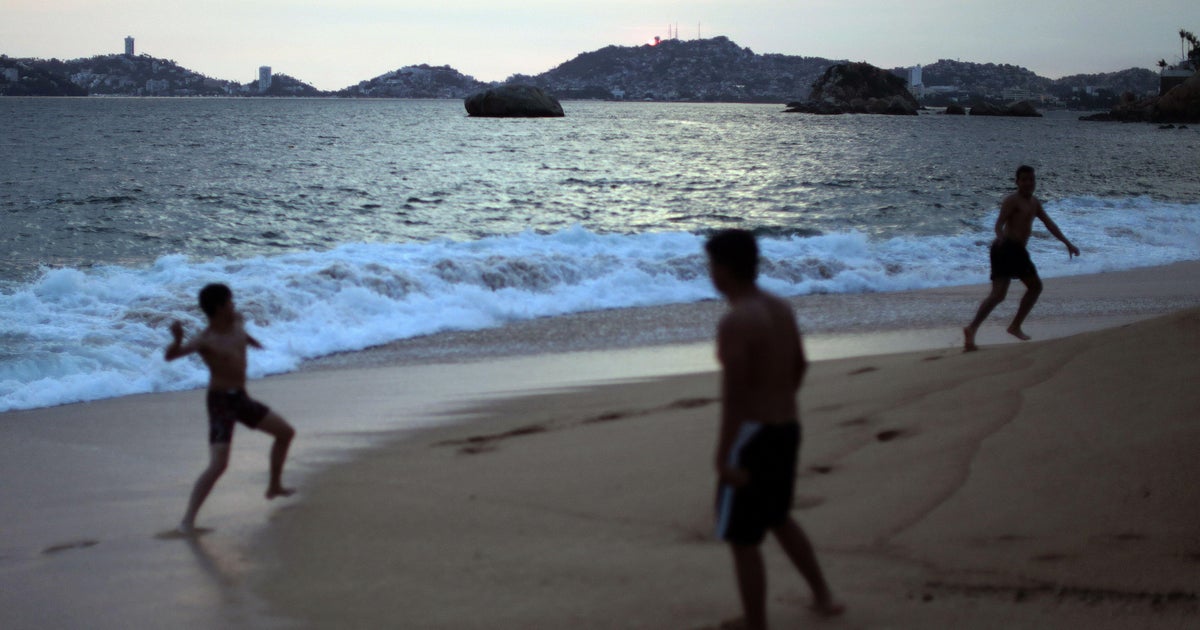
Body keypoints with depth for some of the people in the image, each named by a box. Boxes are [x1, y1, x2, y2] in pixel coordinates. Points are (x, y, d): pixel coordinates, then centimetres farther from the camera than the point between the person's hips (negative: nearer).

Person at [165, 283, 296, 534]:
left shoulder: (236, 321, -1)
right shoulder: (206, 340, -23)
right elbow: (171, 355, -39)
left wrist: (249, 339, 42)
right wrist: (177, 340, -59)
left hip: (241, 398, 9)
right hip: (221, 402, -9)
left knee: (286, 433, 21)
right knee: (218, 465, -20)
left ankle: (275, 486, 40)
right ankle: (188, 519, -14)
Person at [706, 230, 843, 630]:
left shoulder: (736, 321, -20)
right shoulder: (781, 308, 7)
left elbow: (733, 394, -24)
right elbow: (800, 366, 20)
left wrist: (723, 457, -22)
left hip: (753, 435, -9)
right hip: (788, 429, 9)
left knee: (742, 539, 1)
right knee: (779, 518, 29)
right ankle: (822, 596, 39)